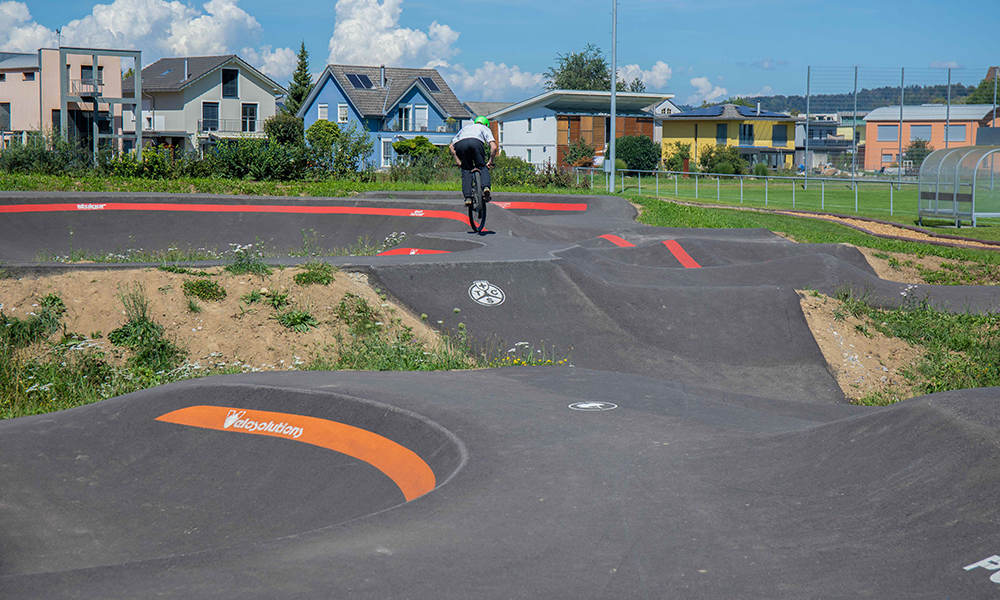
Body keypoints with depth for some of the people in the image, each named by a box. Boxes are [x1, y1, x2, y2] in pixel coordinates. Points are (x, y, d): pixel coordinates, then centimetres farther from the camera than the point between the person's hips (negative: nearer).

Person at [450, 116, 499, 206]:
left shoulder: (465, 127, 43)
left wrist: (457, 161, 37)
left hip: (460, 144, 2)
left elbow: (451, 146, 37)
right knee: (482, 167, 15)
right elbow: (494, 147, 17)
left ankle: (468, 197, -1)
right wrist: (490, 162, 26)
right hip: (476, 142, -2)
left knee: (466, 171, 15)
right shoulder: (485, 128, 34)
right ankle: (486, 187, -14)